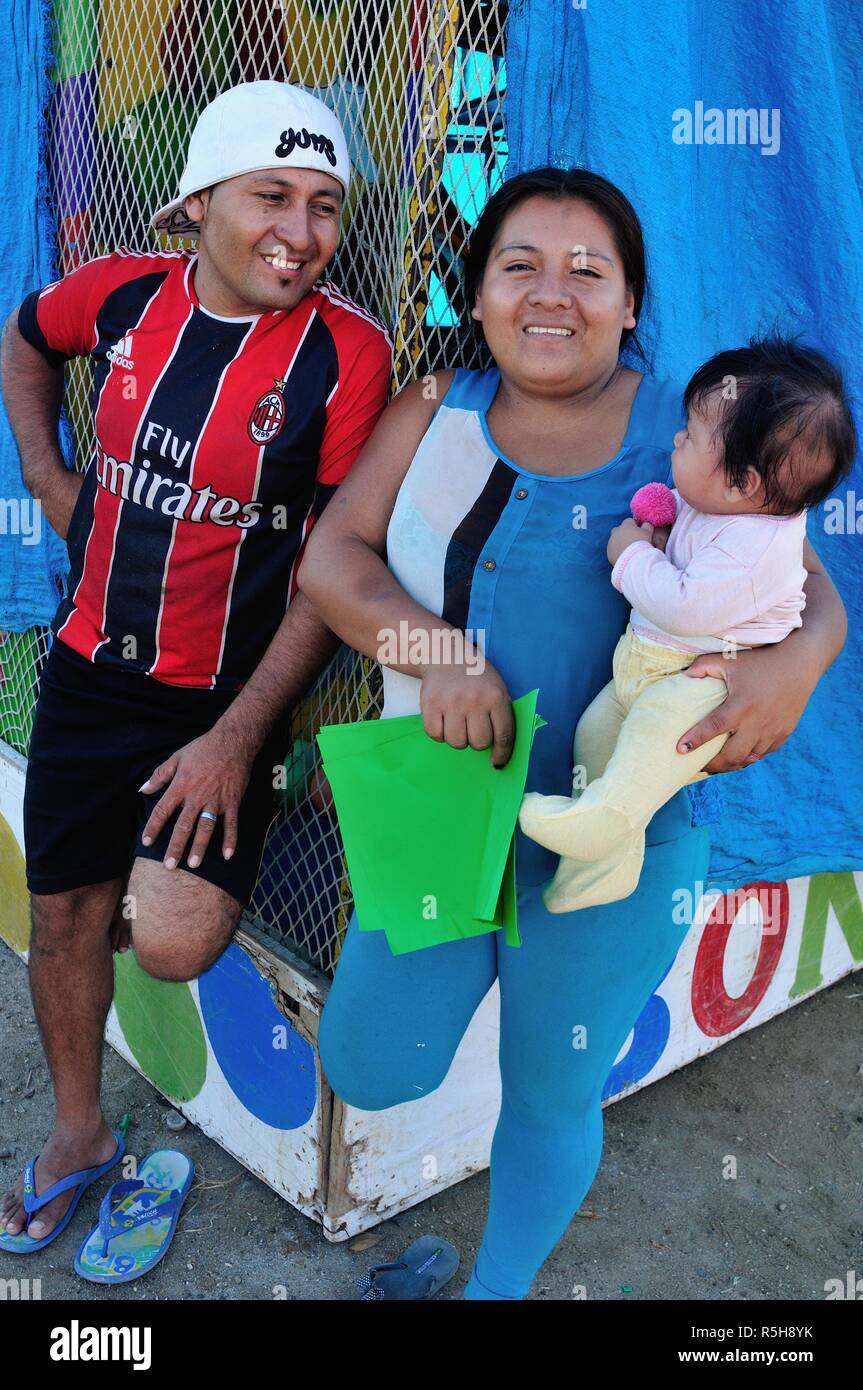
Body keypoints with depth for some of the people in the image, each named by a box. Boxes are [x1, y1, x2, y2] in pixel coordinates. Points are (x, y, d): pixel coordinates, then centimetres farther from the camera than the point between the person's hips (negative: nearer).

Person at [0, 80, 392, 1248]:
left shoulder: (345, 351, -16)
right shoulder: (122, 293, -4)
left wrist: (238, 736, -16)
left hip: (226, 695, -4)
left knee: (174, 946, -16)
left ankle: (163, 875, 24)